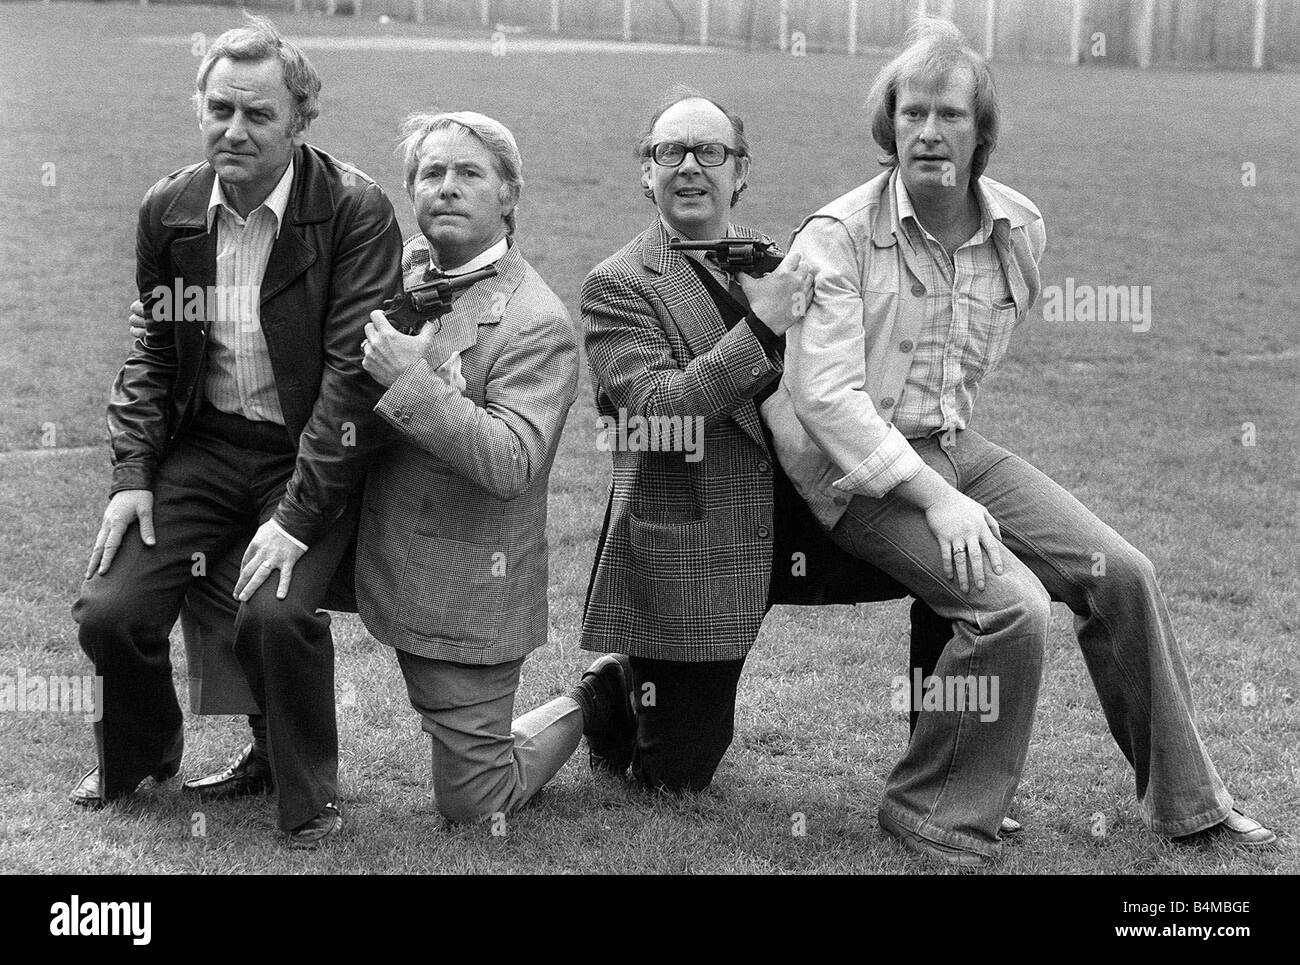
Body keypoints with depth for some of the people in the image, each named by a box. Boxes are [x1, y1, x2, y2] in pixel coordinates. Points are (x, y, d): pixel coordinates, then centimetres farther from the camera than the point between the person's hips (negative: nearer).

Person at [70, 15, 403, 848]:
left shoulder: (357, 211, -14)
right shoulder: (170, 210, 2)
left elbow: (355, 371, -17)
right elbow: (153, 349, 13)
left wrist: (298, 513, -22)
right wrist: (133, 471, 0)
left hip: (313, 456, -4)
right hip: (205, 443, 5)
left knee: (277, 615, -27)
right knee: (110, 612, -8)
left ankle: (308, 798, 1)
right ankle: (139, 756, 26)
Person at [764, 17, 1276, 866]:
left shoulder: (1021, 230, 3)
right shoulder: (837, 236, -14)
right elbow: (827, 396, -21)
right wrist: (936, 498, -27)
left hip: (957, 447, 6)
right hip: (863, 473, -6)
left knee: (1122, 574, -4)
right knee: (1014, 606, -25)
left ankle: (1185, 801, 13)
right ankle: (932, 812, -6)